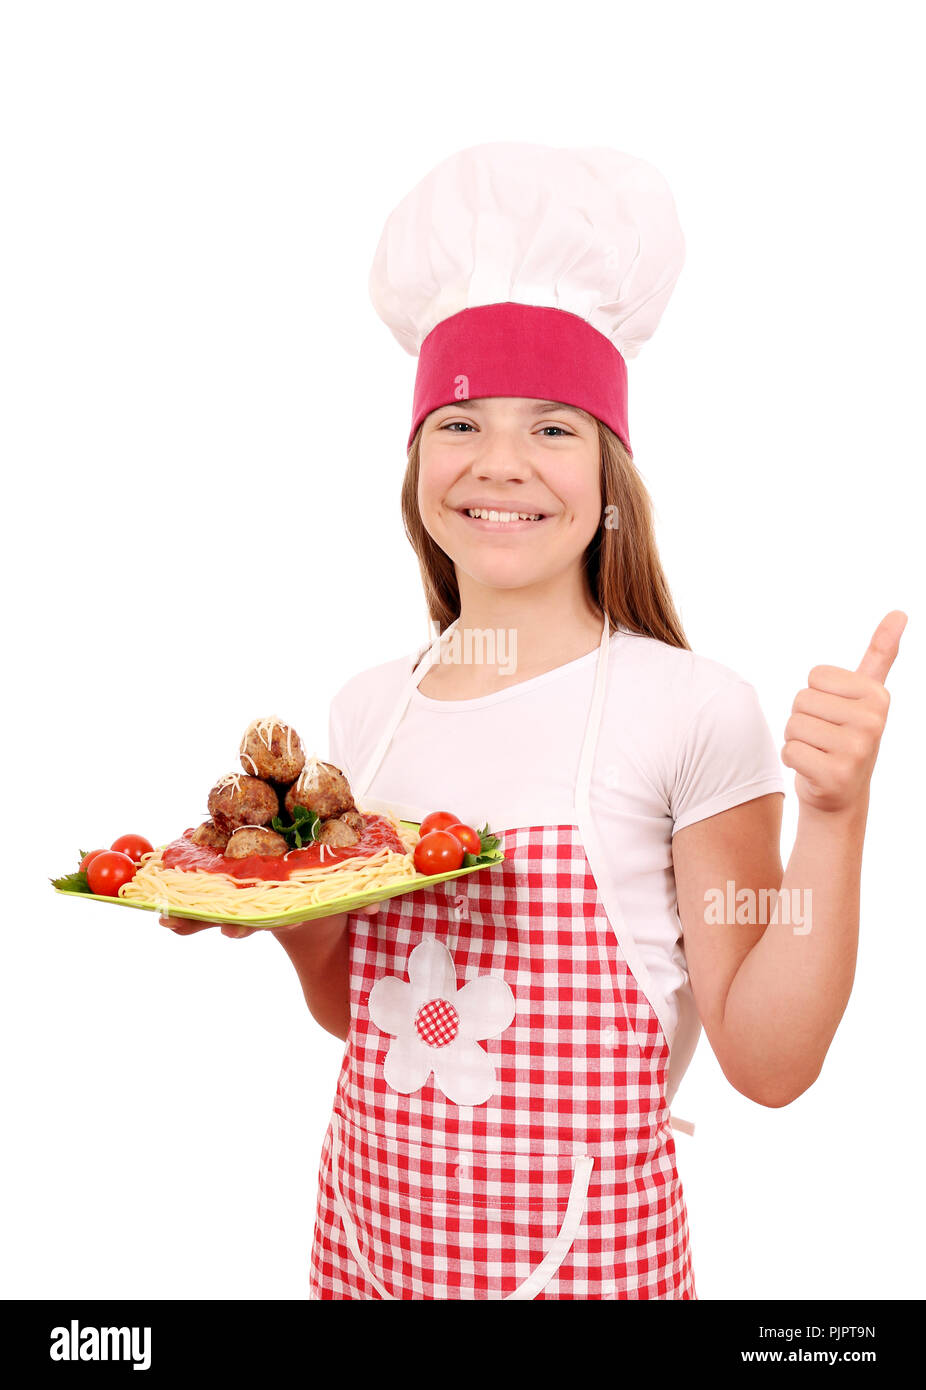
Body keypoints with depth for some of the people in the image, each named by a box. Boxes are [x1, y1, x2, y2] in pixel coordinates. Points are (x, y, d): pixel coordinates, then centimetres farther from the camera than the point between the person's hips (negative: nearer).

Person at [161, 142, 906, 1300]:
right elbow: (355, 1008, 8)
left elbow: (768, 1063, -13)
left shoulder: (692, 708, -16)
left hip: (584, 1248, -4)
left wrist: (833, 816, -24)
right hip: (366, 1226, 4)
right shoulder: (370, 705, -3)